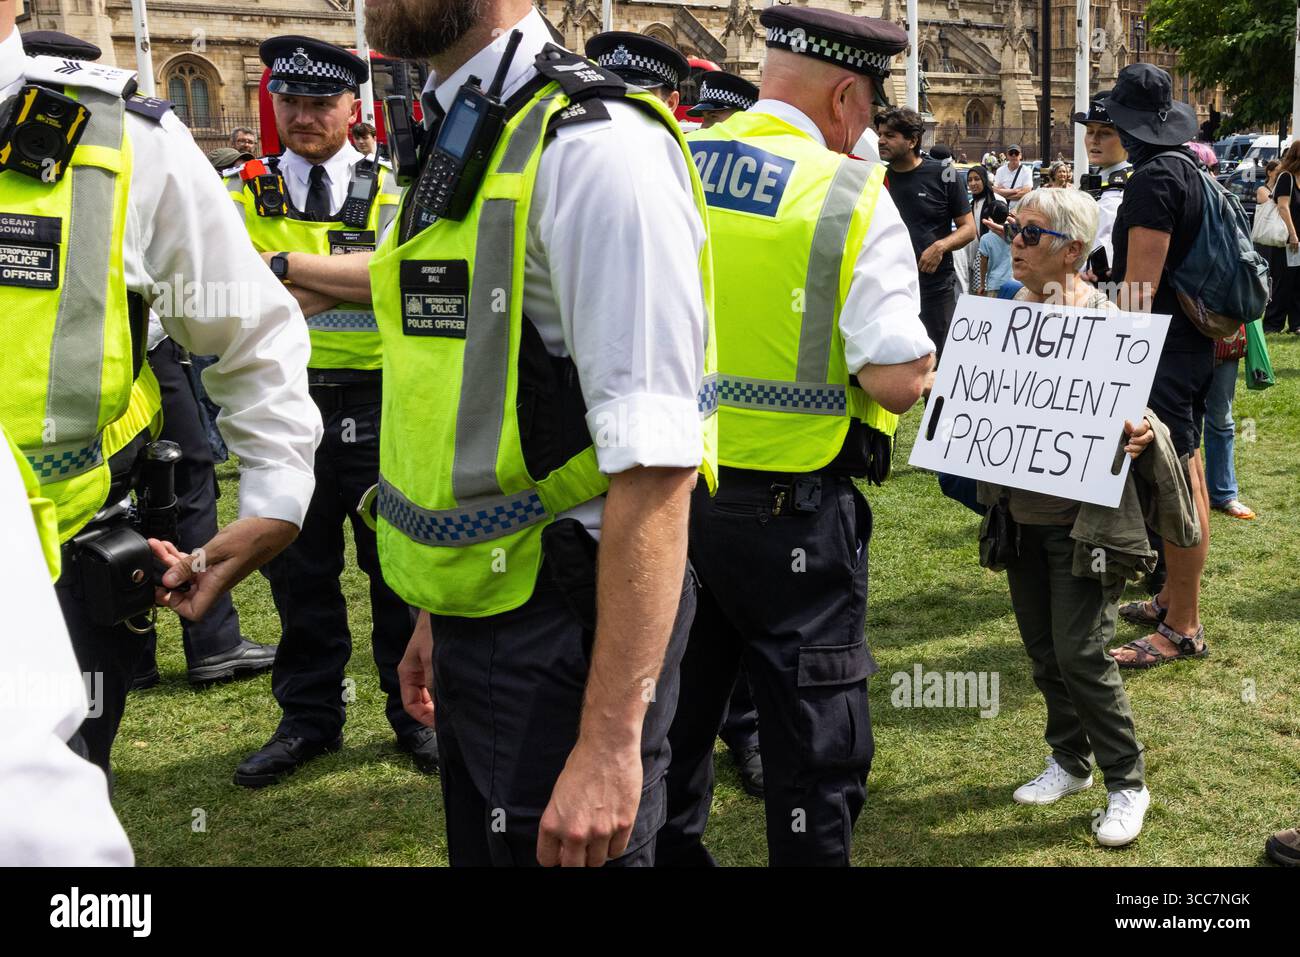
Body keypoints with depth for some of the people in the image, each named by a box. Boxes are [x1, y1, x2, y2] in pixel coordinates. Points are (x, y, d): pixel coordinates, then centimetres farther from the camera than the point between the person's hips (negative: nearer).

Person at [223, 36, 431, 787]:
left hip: (379, 409, -1)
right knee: (299, 574, 11)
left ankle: (417, 712, 23)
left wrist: (288, 264, -19)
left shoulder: (390, 190, 3)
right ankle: (310, 718, 27)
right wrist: (344, 282, -18)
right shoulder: (242, 192, 6)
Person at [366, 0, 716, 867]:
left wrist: (610, 740, -24)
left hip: (560, 644, -9)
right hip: (480, 626, 9)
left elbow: (656, 465, -24)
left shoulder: (593, 144, -18)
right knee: (481, 845, 22)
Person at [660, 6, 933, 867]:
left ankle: (668, 849, 38)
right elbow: (901, 380, -16)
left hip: (663, 487, 5)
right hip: (787, 508, -5)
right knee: (816, 741, 10)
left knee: (672, 721, 21)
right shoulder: (851, 194, -11)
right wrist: (917, 354, 5)